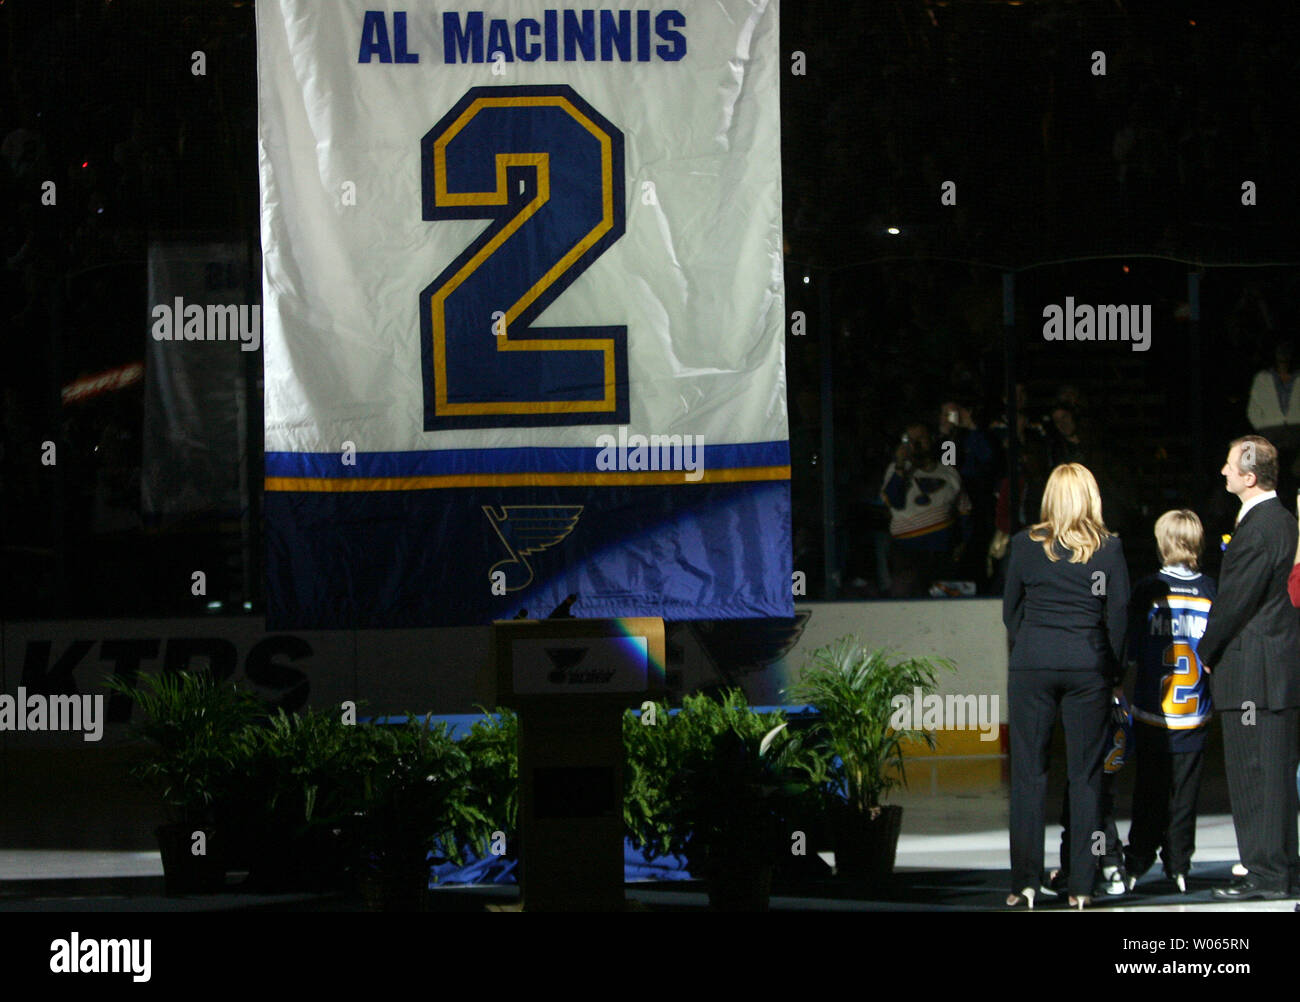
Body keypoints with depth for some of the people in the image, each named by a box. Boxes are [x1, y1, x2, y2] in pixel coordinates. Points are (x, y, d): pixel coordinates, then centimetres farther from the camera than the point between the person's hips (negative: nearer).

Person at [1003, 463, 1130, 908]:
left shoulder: (1025, 544, 1)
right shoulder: (1109, 547, -2)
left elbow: (1010, 608, 6)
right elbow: (1119, 612, -1)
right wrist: (1113, 669, 8)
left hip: (1031, 665, 0)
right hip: (1089, 666, 0)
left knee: (1028, 773, 4)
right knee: (1086, 774, 5)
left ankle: (1025, 881, 0)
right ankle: (1081, 884, 4)